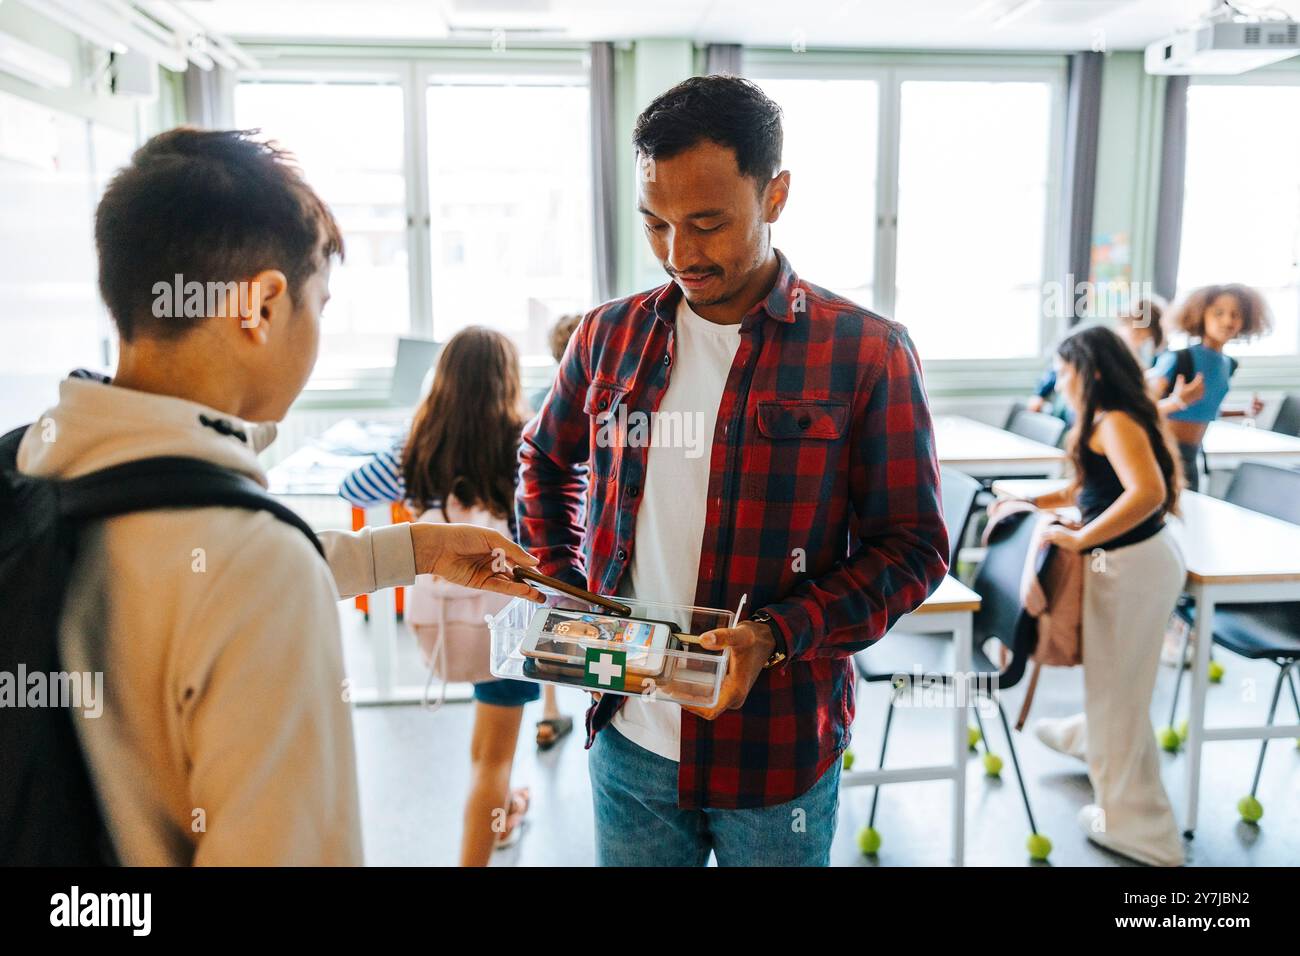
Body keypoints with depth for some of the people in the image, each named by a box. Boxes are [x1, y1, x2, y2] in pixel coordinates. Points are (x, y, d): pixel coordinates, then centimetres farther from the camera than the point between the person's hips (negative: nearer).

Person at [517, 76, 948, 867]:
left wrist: (777, 637, -19)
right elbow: (545, 460, 17)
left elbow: (911, 547, -7)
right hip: (628, 740, 3)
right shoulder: (609, 336, 1)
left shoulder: (866, 352, -10)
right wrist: (562, 589, 3)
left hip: (778, 748, -2)